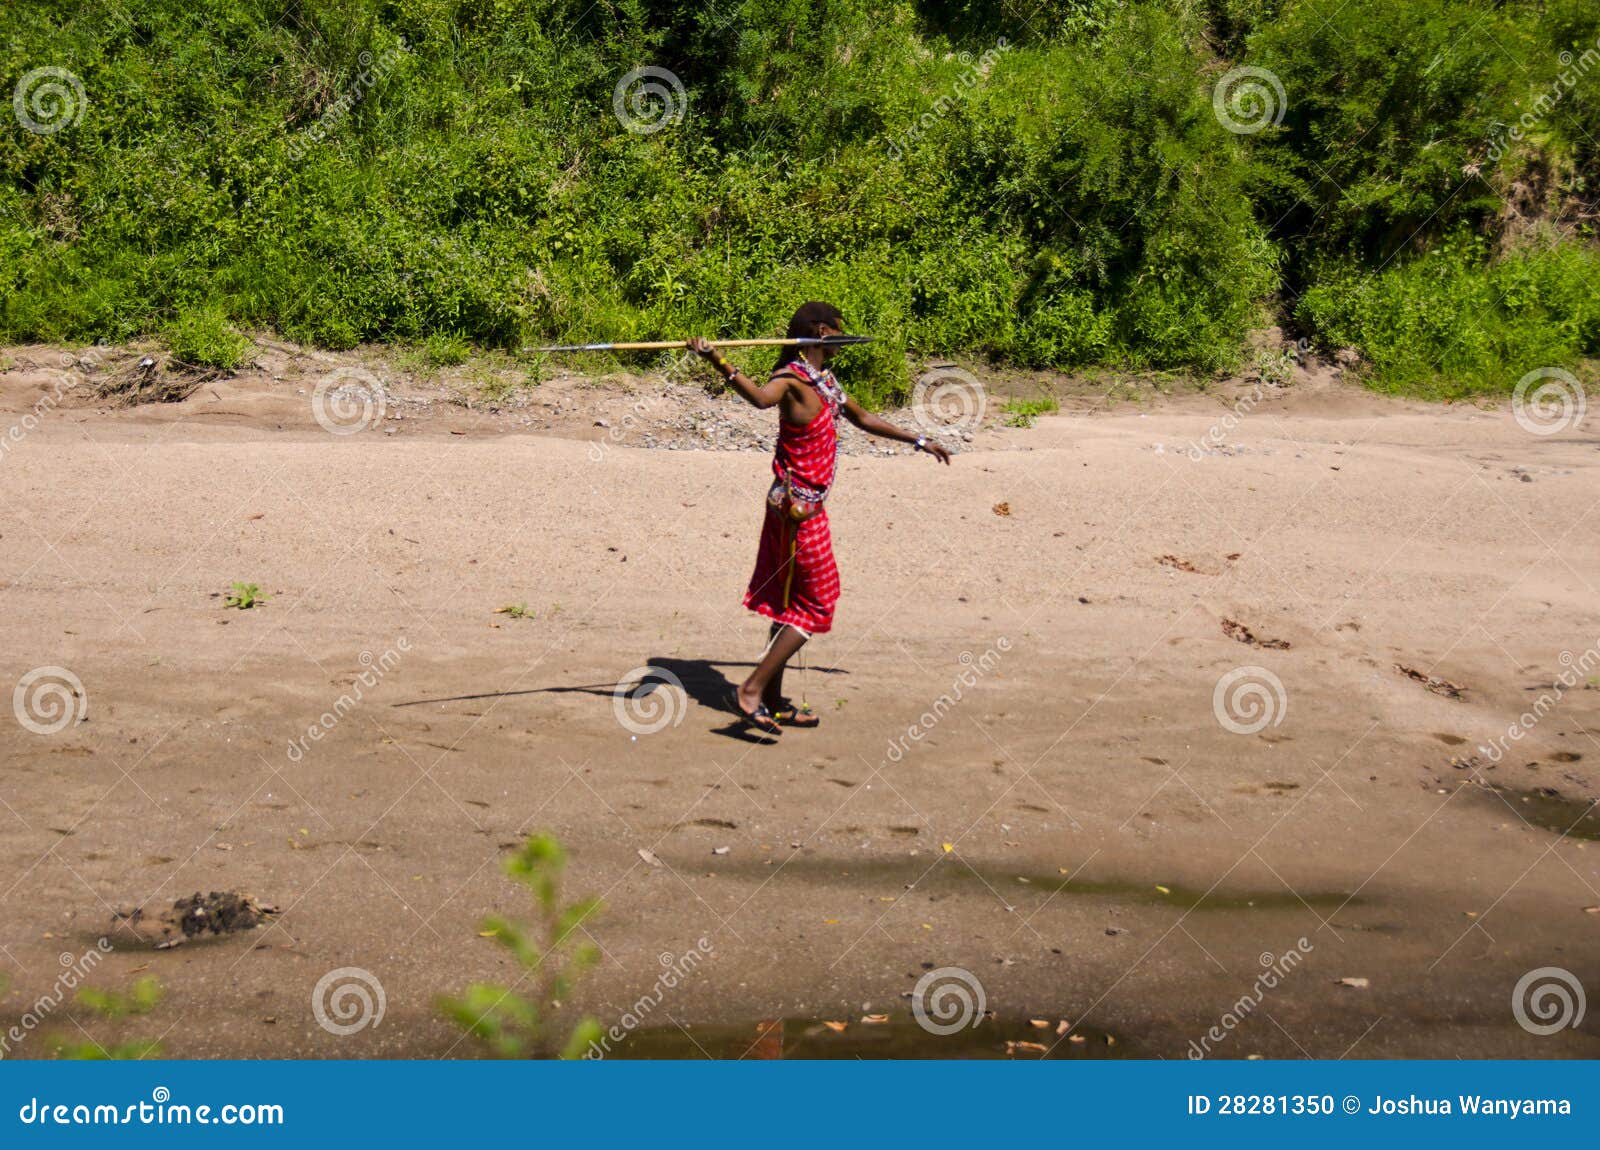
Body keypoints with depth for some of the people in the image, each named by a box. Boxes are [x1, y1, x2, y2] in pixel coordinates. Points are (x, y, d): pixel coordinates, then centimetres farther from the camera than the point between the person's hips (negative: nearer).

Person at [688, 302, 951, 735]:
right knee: (815, 605, -5)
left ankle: (773, 701, 22)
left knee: (788, 603, 14)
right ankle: (751, 691, -4)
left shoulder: (825, 380, 13)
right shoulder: (792, 379, -18)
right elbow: (762, 396, -43)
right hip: (798, 509, -10)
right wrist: (718, 363, -60)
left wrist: (917, 441, 37)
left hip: (808, 506, 10)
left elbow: (862, 418, 29)